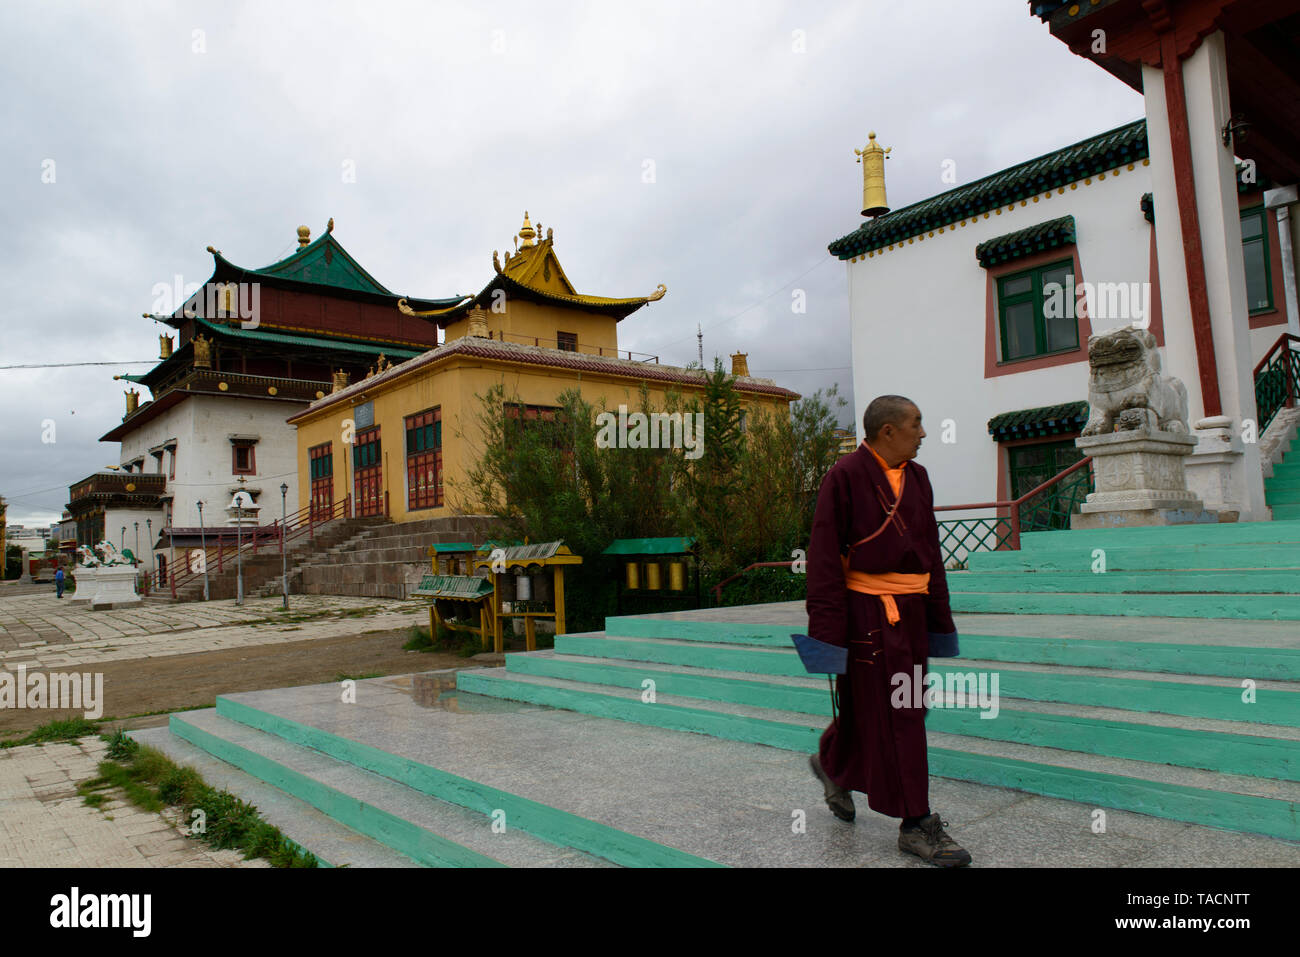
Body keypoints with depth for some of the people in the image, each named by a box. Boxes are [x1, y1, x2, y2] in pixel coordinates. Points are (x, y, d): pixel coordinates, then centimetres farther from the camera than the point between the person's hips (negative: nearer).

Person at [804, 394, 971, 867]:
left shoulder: (916, 477, 12)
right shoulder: (845, 476, -10)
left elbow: (929, 549, 18)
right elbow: (824, 554, -12)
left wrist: (939, 615, 16)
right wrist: (826, 628, -16)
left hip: (911, 610, 7)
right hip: (866, 610, -7)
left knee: (870, 706, 15)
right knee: (890, 715, -2)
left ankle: (832, 766, 40)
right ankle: (916, 824, 8)